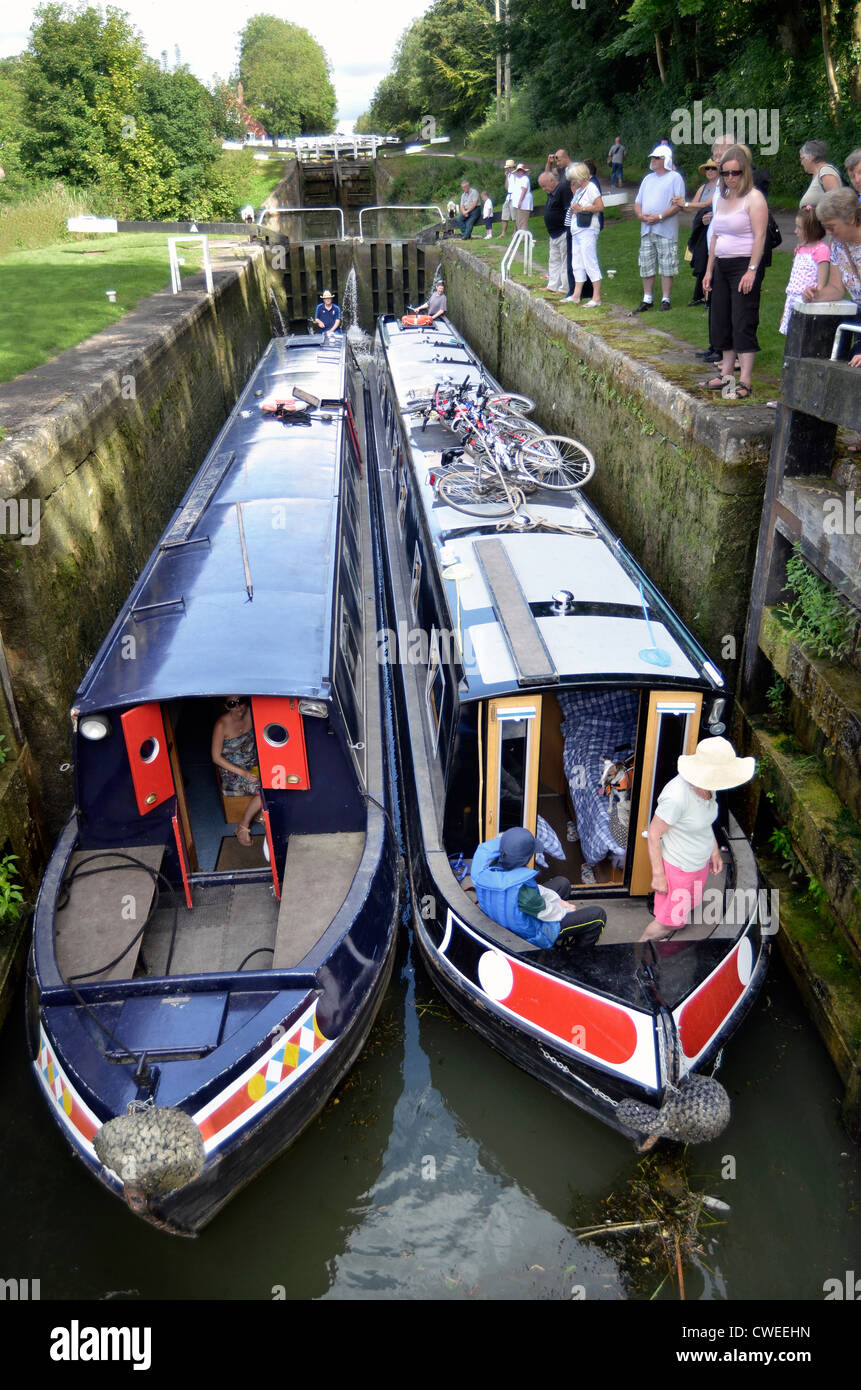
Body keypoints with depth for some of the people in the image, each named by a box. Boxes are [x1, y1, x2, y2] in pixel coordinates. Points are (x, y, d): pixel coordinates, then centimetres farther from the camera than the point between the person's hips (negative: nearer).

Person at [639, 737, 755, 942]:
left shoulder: (707, 786, -10)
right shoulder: (677, 797, -35)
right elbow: (653, 833, -24)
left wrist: (714, 851, 17)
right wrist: (658, 874, -19)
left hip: (700, 862, 8)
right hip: (678, 867, -8)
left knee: (686, 910, 24)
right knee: (671, 921, 8)